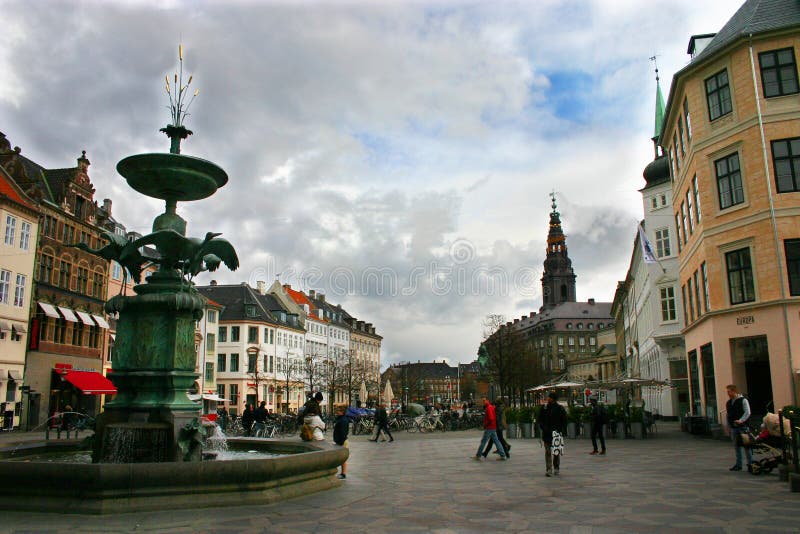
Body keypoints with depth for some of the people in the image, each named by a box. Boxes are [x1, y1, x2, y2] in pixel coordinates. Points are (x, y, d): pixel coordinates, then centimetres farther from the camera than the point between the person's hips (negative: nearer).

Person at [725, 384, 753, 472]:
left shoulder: (743, 400, -5)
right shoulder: (728, 403, 14)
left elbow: (747, 412, -13)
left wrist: (741, 420, -25)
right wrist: (728, 426, 17)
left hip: (742, 427, -6)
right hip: (733, 428, 6)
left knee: (746, 445, -4)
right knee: (736, 446, 10)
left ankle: (750, 464, 5)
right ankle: (738, 464, 16)